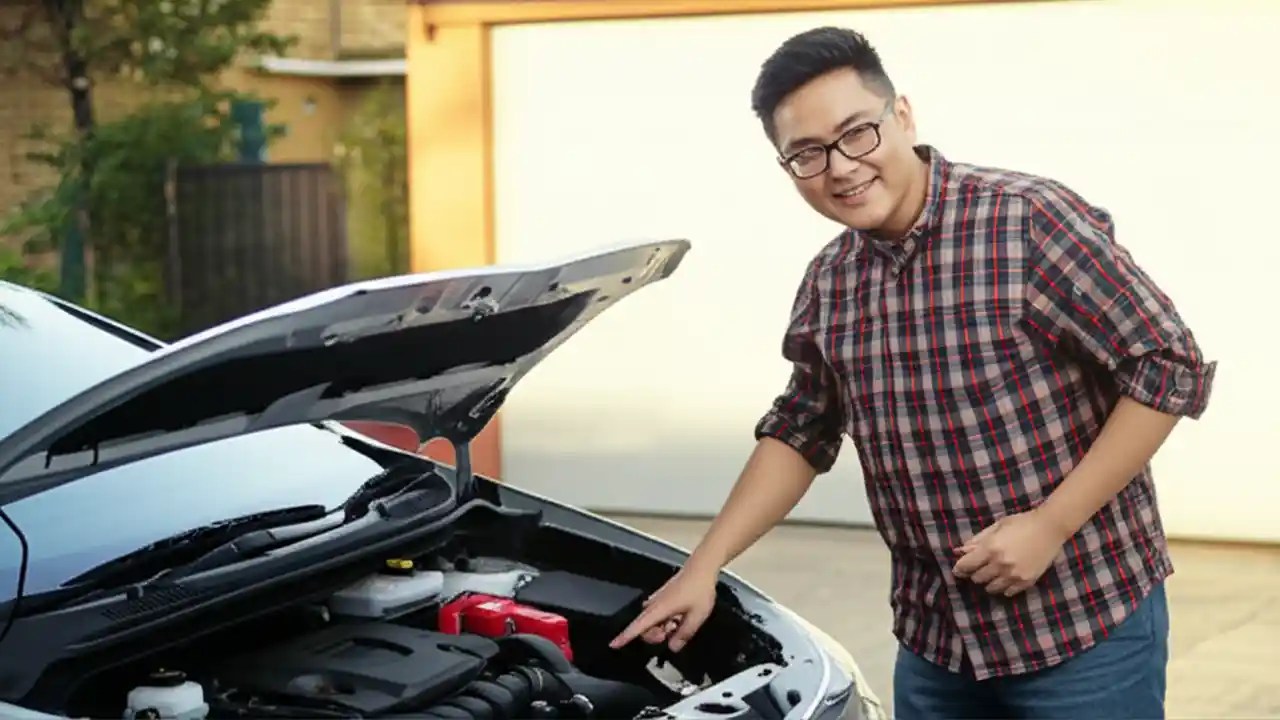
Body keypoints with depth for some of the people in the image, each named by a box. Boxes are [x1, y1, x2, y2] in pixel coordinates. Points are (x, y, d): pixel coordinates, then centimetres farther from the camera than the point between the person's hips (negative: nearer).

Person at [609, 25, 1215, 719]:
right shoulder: (827, 285, 5)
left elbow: (1171, 368, -15)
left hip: (1088, 624, -6)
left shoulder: (1029, 221, -15)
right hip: (935, 638, 6)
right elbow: (799, 433, 17)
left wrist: (1050, 525, -18)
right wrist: (703, 566, 9)